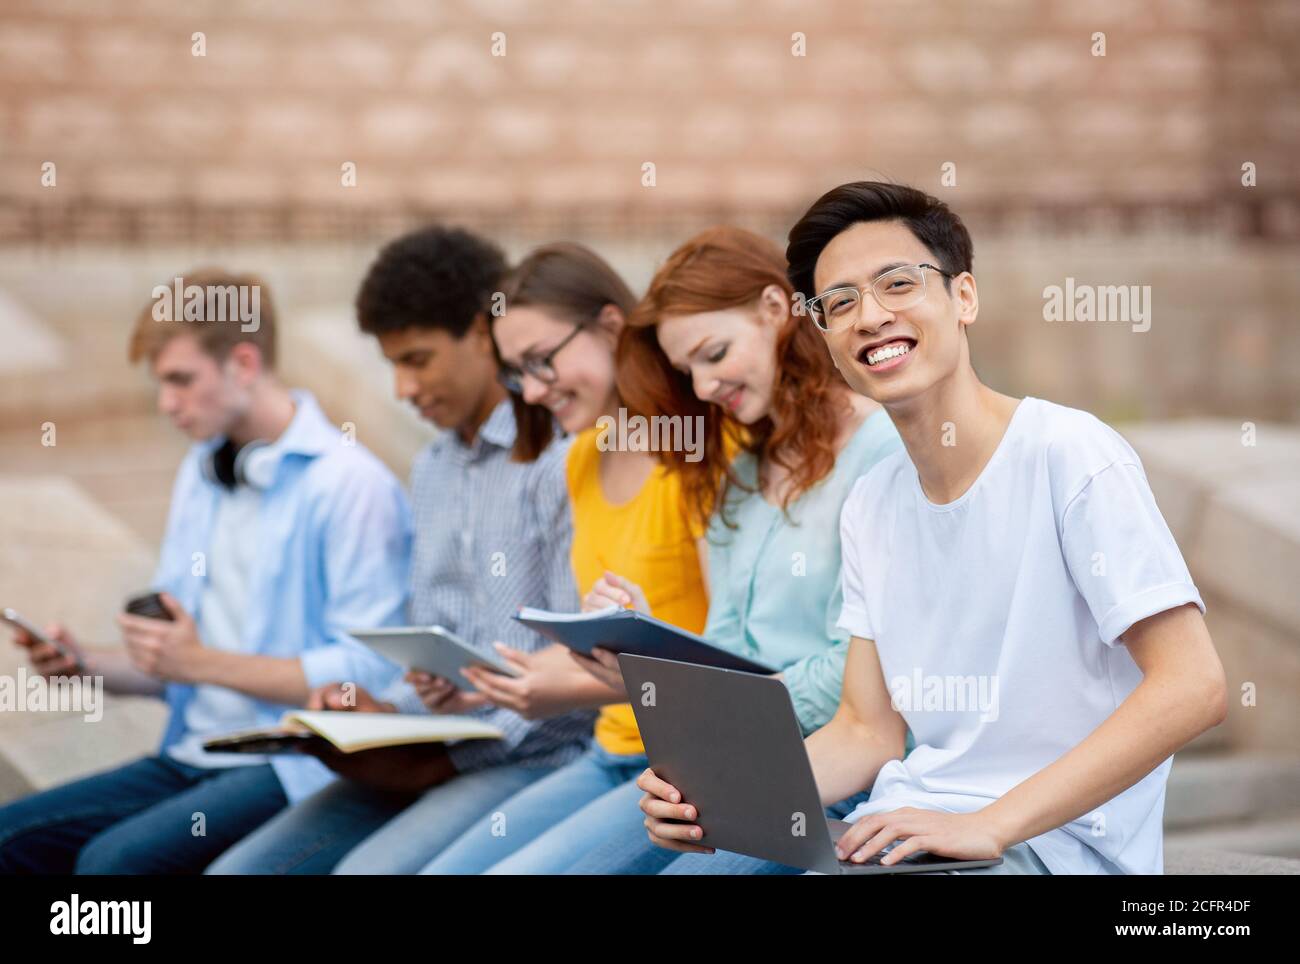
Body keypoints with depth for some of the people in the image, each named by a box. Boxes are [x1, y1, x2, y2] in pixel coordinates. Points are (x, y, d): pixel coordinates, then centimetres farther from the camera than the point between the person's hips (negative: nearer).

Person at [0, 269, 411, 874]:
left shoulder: (350, 483, -11)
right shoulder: (202, 473, 17)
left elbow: (371, 671, -17)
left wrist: (205, 663, -16)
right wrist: (86, 664, 1)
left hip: (295, 770, -8)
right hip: (192, 757, 8)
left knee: (114, 858, -28)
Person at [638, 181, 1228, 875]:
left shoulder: (1069, 455, -11)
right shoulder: (870, 506, 12)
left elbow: (1193, 688, -19)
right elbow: (869, 732, 12)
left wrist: (988, 825, -24)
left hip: (1057, 843, -6)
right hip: (903, 833, 6)